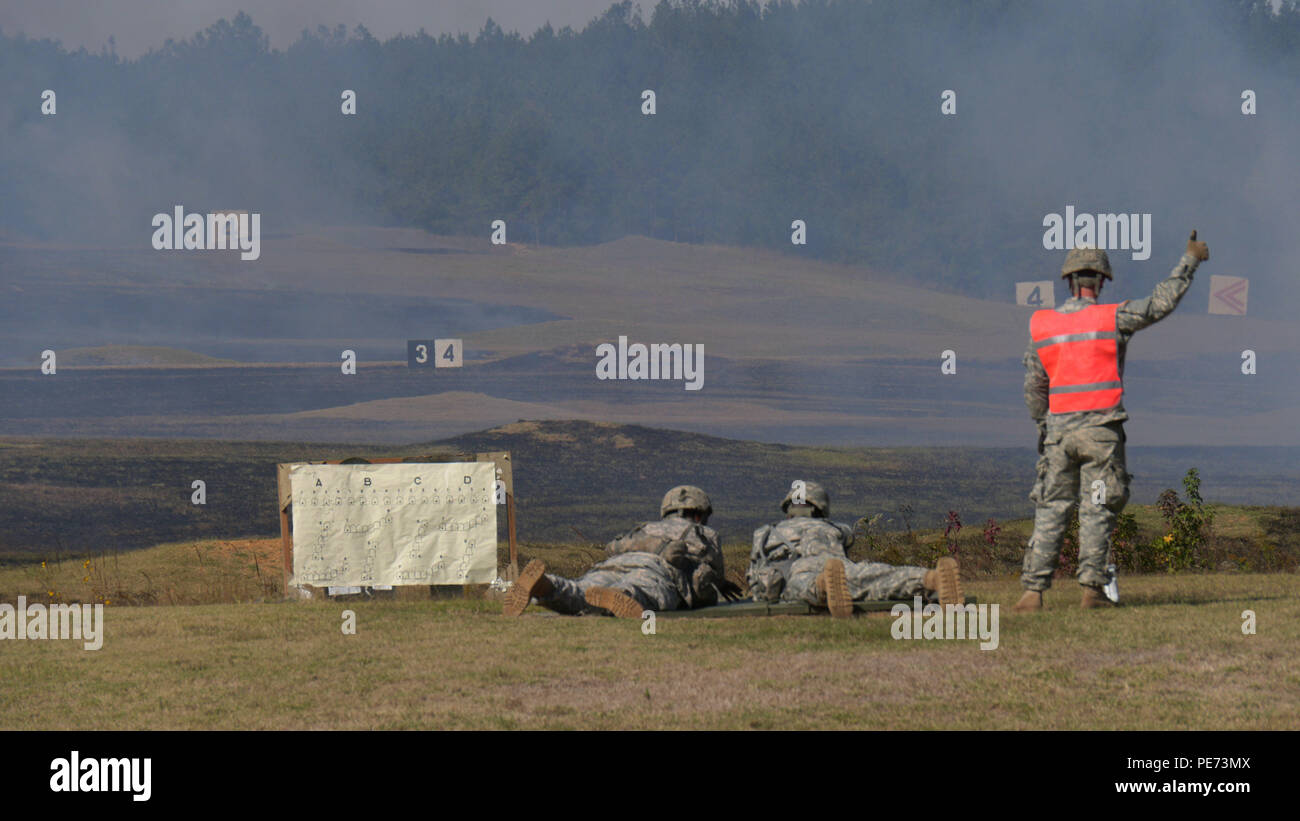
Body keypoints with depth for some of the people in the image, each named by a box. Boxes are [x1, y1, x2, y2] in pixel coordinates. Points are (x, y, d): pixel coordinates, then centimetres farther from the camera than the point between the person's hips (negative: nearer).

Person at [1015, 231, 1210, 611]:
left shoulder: (1041, 325, 5)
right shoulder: (1113, 318, -5)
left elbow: (1034, 387, 11)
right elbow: (1161, 302, 2)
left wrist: (1042, 425, 26)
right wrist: (1190, 259, 13)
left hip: (1059, 430, 2)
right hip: (1101, 431, -2)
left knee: (1050, 511, 5)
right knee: (1097, 511, 3)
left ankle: (1033, 591, -2)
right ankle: (1092, 588, -3)